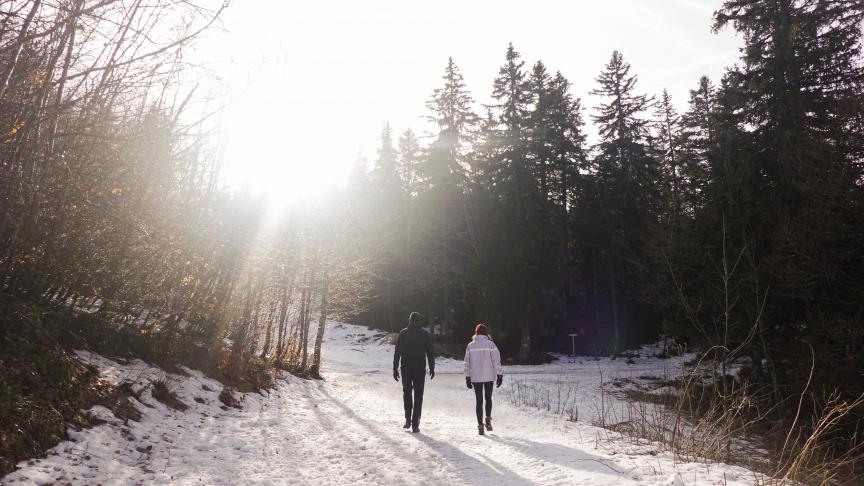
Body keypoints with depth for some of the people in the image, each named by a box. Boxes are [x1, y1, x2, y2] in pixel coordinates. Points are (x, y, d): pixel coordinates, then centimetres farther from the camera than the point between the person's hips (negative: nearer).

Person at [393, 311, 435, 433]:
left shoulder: (403, 333, -2)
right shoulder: (425, 334, 0)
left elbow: (397, 352, -4)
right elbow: (430, 353, 2)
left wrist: (395, 368, 1)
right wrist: (432, 368, 9)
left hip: (406, 369, 0)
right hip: (420, 369, 0)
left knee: (407, 392, 18)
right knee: (418, 396, 5)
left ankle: (408, 419, 8)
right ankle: (415, 424, 2)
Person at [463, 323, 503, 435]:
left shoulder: (470, 346, 2)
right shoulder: (490, 344, -4)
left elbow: (467, 363, 5)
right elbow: (497, 360, -7)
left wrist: (467, 377, 11)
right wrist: (499, 374, -2)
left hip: (475, 378, 1)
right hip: (489, 377, -1)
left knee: (479, 401, 7)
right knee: (488, 398, 17)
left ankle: (480, 425, 5)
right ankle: (488, 419, 2)